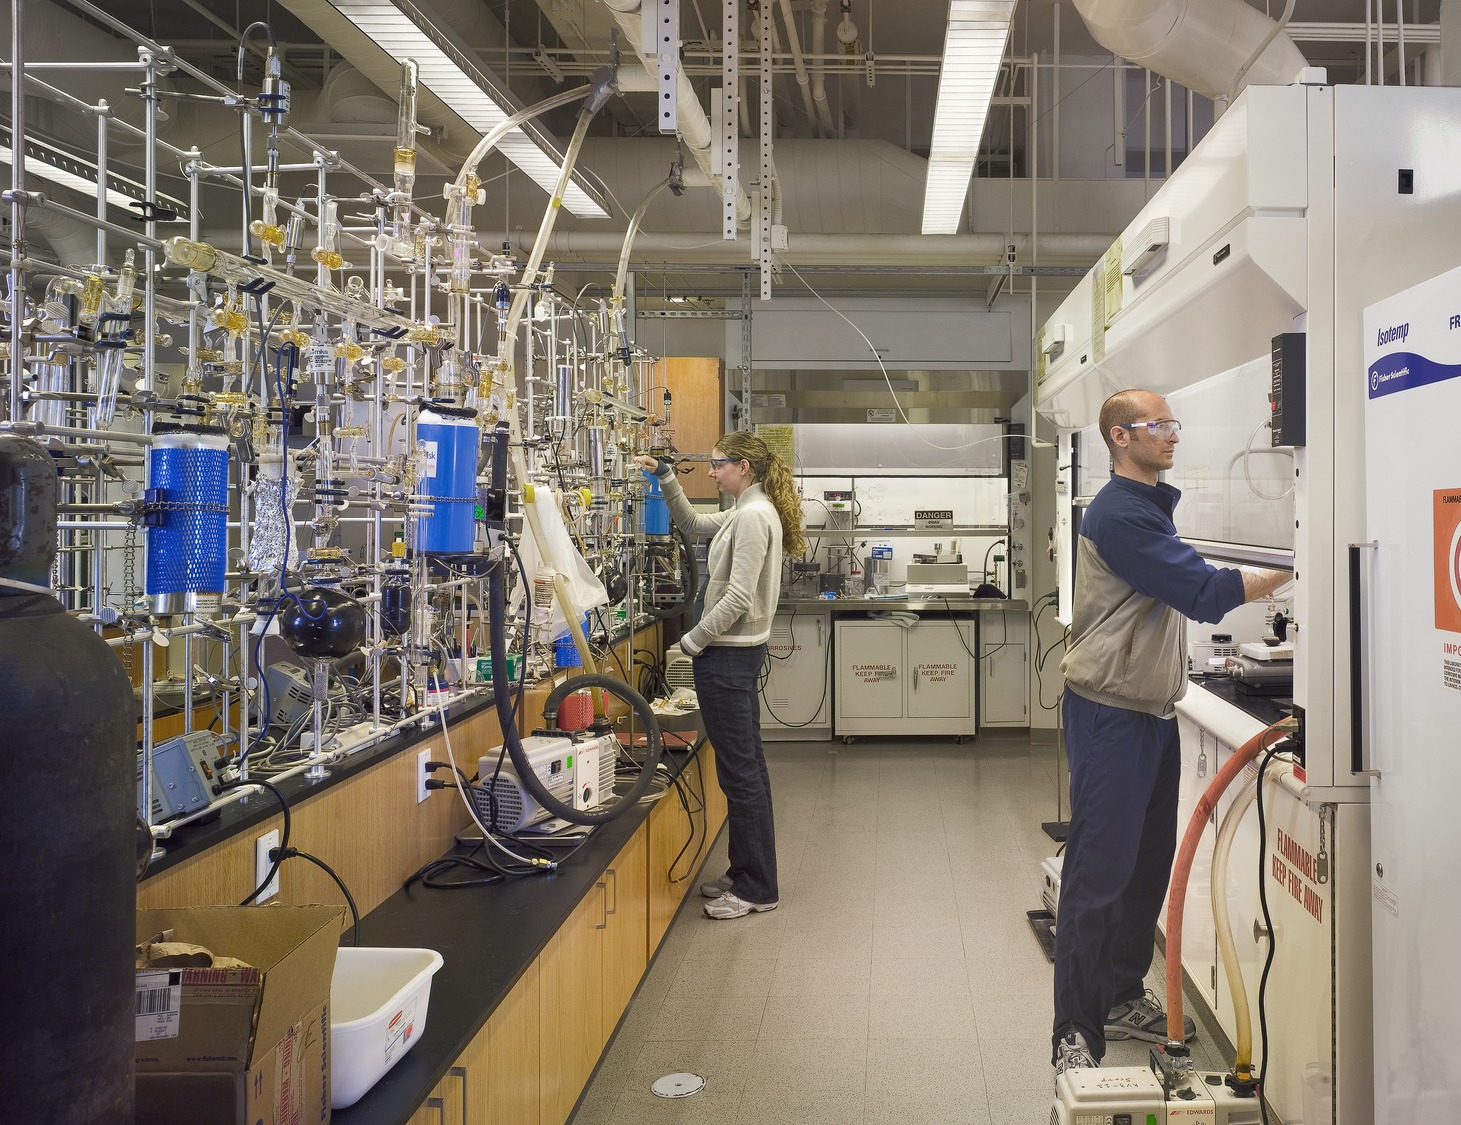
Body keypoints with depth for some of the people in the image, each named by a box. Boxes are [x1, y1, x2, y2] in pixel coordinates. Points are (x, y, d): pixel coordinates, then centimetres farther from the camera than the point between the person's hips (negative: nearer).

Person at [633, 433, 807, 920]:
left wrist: (692, 642, -16)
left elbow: (737, 597, -23)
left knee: (739, 771, -3)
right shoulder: (749, 512, 13)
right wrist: (666, 478, 18)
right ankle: (748, 874, 26)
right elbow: (693, 524, 28)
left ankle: (756, 888, 6)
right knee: (748, 766, 16)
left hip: (727, 655, -11)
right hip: (739, 650, 11)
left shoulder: (752, 516, -18)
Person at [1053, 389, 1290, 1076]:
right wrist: (1287, 572, -18)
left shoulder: (1151, 505, 16)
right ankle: (1075, 1036, -1)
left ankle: (1123, 997, 28)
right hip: (1110, 715, -10)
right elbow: (1201, 592, -22)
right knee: (1100, 871, -7)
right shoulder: (1119, 514, -18)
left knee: (1150, 862, 15)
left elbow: (1191, 588, 21)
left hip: (1153, 711, 10)